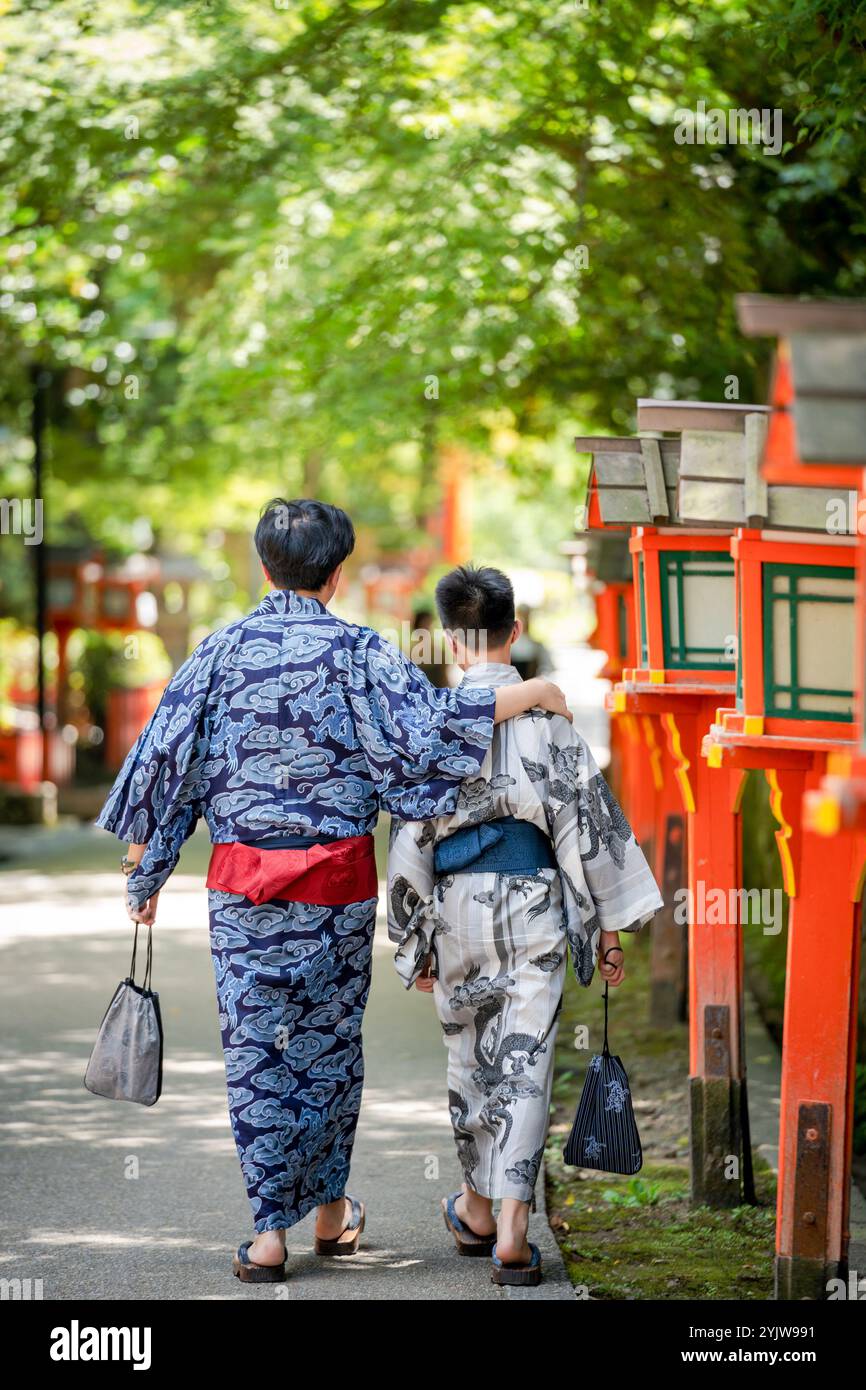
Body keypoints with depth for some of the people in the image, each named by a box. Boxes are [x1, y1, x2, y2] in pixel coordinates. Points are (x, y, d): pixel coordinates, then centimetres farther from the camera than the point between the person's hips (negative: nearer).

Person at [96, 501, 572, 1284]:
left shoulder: (222, 651, 0)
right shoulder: (358, 653, -6)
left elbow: (164, 758, 0)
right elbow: (428, 728, -15)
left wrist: (144, 872, 8)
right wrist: (533, 694, -5)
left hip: (241, 880, 1)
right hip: (338, 880, -1)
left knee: (255, 1046, 4)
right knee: (330, 1040, 14)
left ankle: (270, 1231, 1)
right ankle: (329, 1210, 26)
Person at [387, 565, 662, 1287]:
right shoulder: (547, 714, -5)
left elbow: (411, 833, -3)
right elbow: (588, 821, -4)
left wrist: (415, 938, 5)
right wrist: (609, 923, 3)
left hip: (456, 905, 1)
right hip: (534, 904, -1)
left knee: (472, 1057, 17)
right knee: (524, 1062, 0)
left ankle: (475, 1210, 31)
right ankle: (512, 1228, -8)